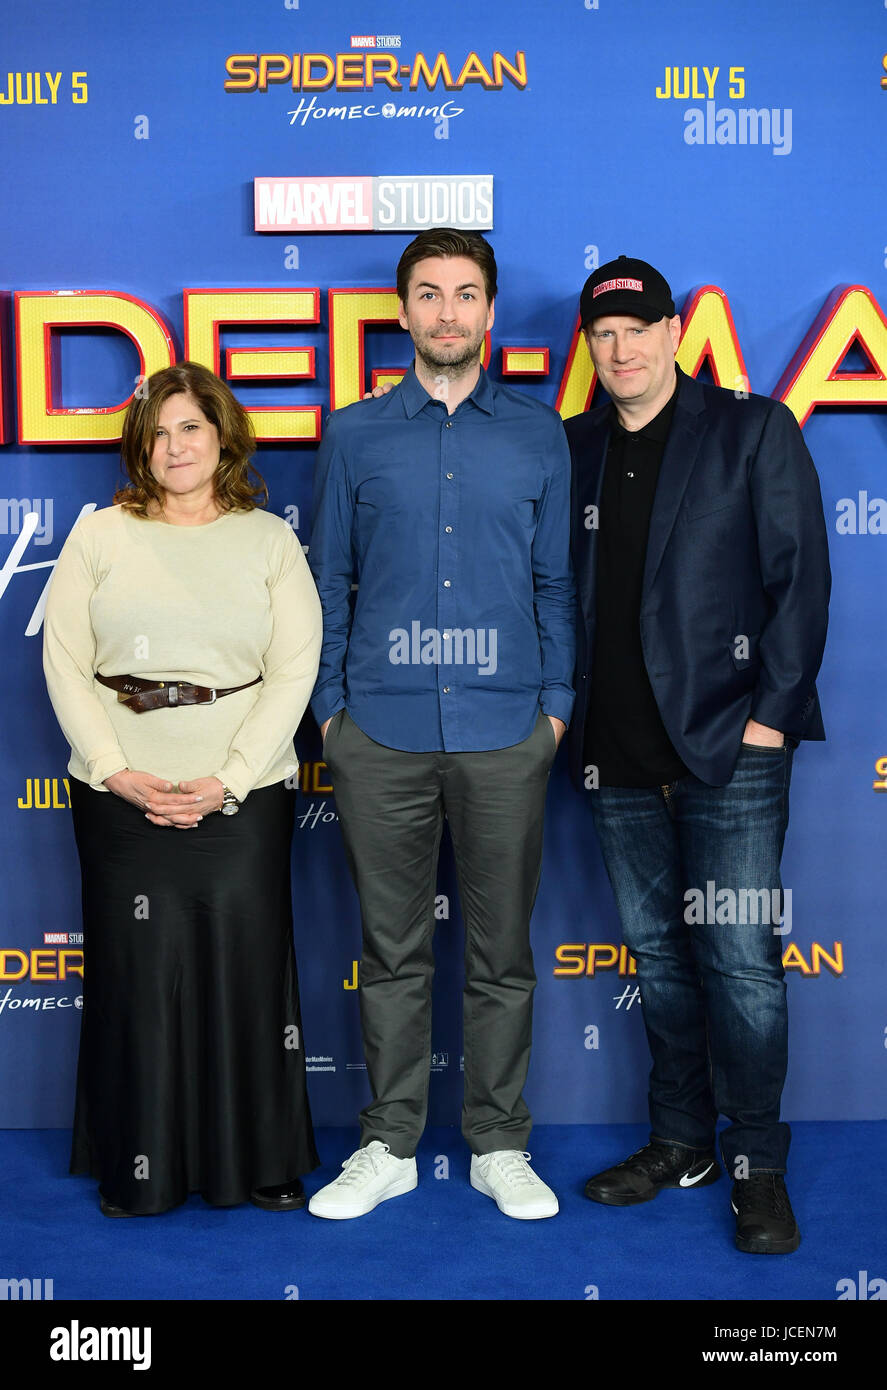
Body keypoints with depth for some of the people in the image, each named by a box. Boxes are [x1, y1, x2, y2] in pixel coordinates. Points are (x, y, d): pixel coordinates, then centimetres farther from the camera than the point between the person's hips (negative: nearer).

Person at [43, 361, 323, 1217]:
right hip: (122, 795, 1)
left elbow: (293, 671, 0)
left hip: (241, 795, 0)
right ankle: (138, 1168, 20)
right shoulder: (101, 535, 8)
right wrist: (113, 768, -9)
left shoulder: (268, 540, 7)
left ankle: (261, 1163, 19)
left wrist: (227, 780, -10)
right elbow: (64, 661, 3)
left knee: (245, 967, 3)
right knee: (134, 973, 4)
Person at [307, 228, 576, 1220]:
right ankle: (389, 1145, 21)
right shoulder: (354, 435, 8)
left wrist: (557, 704, 3)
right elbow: (328, 580, 9)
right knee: (392, 950, 8)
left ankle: (499, 1146, 21)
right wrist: (328, 708, 3)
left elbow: (557, 582, 11)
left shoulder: (538, 436, 9)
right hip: (381, 732, 0)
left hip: (504, 733, 0)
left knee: (502, 950, 7)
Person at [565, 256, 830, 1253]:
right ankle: (682, 1143, 26)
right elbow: (559, 592, 15)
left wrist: (770, 713, -10)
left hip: (729, 747, -4)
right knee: (658, 955, 12)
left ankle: (758, 1167, 12)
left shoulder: (753, 431, 1)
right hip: (619, 756, 5)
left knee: (740, 961, -4)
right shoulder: (573, 449, 12)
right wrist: (564, 710, 6)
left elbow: (799, 577, -3)